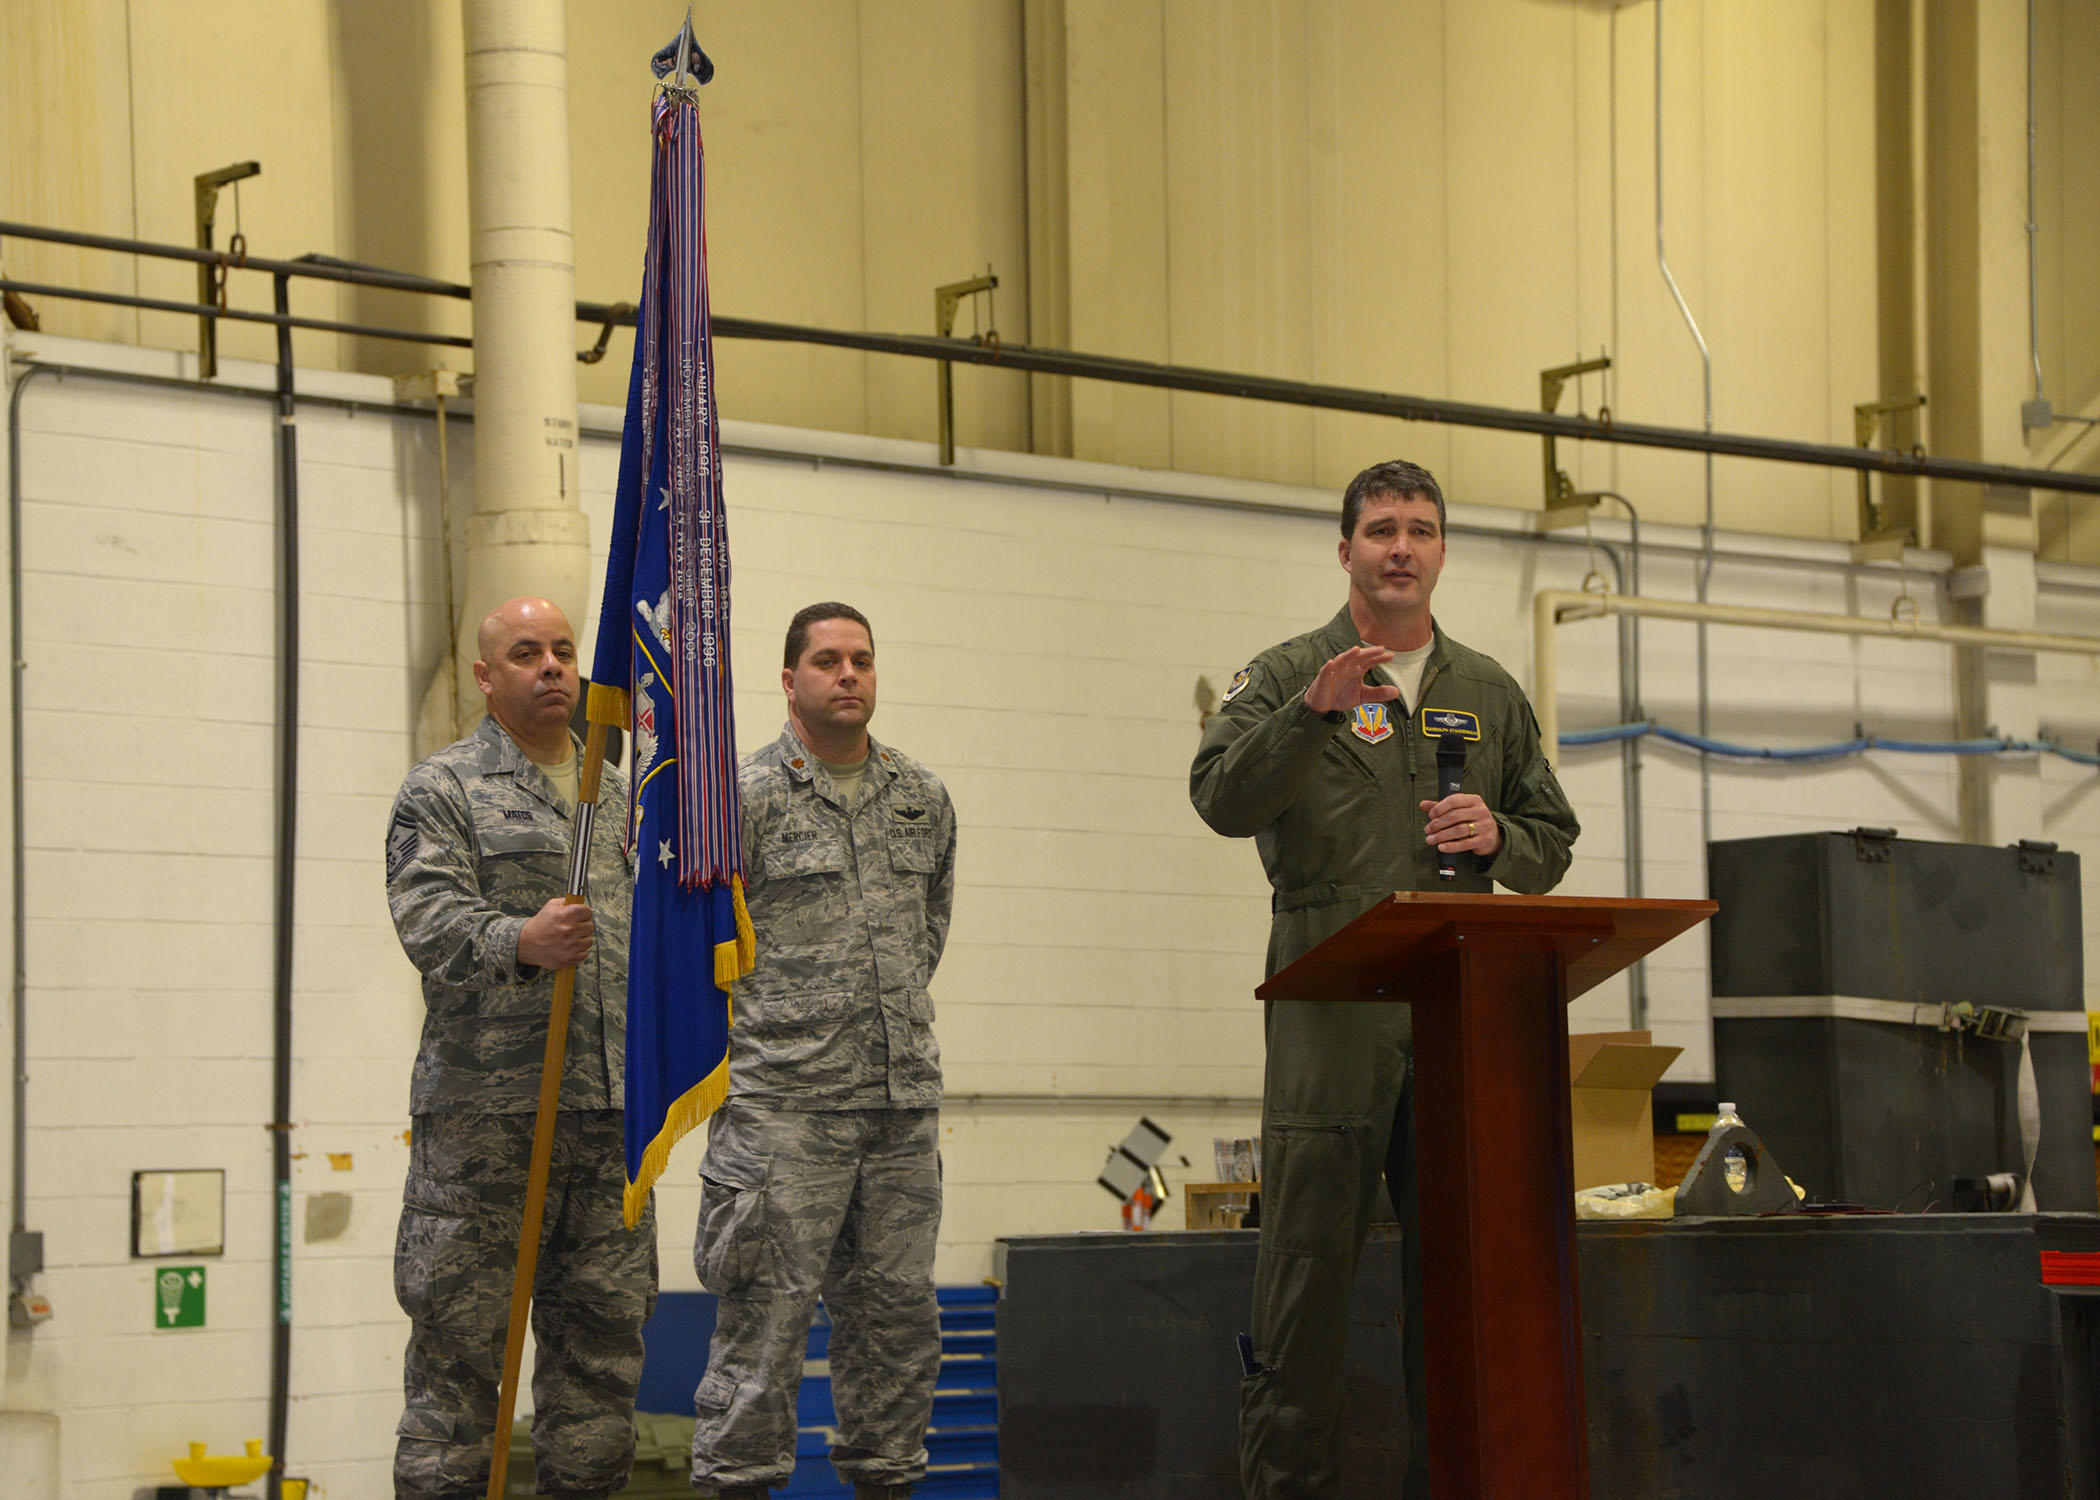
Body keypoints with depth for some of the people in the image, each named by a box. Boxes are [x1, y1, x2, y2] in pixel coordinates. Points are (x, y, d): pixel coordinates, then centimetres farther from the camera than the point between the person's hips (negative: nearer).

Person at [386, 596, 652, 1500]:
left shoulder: (617, 797, 20)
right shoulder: (442, 791, 0)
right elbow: (430, 919, -14)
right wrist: (521, 942, -32)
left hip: (610, 1107, 6)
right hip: (487, 1110, -6)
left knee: (604, 1325, 7)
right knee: (462, 1328, -5)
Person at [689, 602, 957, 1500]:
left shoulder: (924, 799, 12)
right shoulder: (744, 795, -4)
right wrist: (761, 1028, 3)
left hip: (905, 1098, 5)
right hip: (785, 1099, -5)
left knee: (896, 1308, 7)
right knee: (766, 1309, -7)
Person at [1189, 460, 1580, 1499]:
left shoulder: (1489, 694, 19)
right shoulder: (1288, 676, 7)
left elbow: (1552, 838, 20)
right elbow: (1223, 801, -8)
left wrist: (1498, 837, -2)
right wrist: (1312, 712, -21)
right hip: (1330, 1003, -4)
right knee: (1309, 1256, -4)